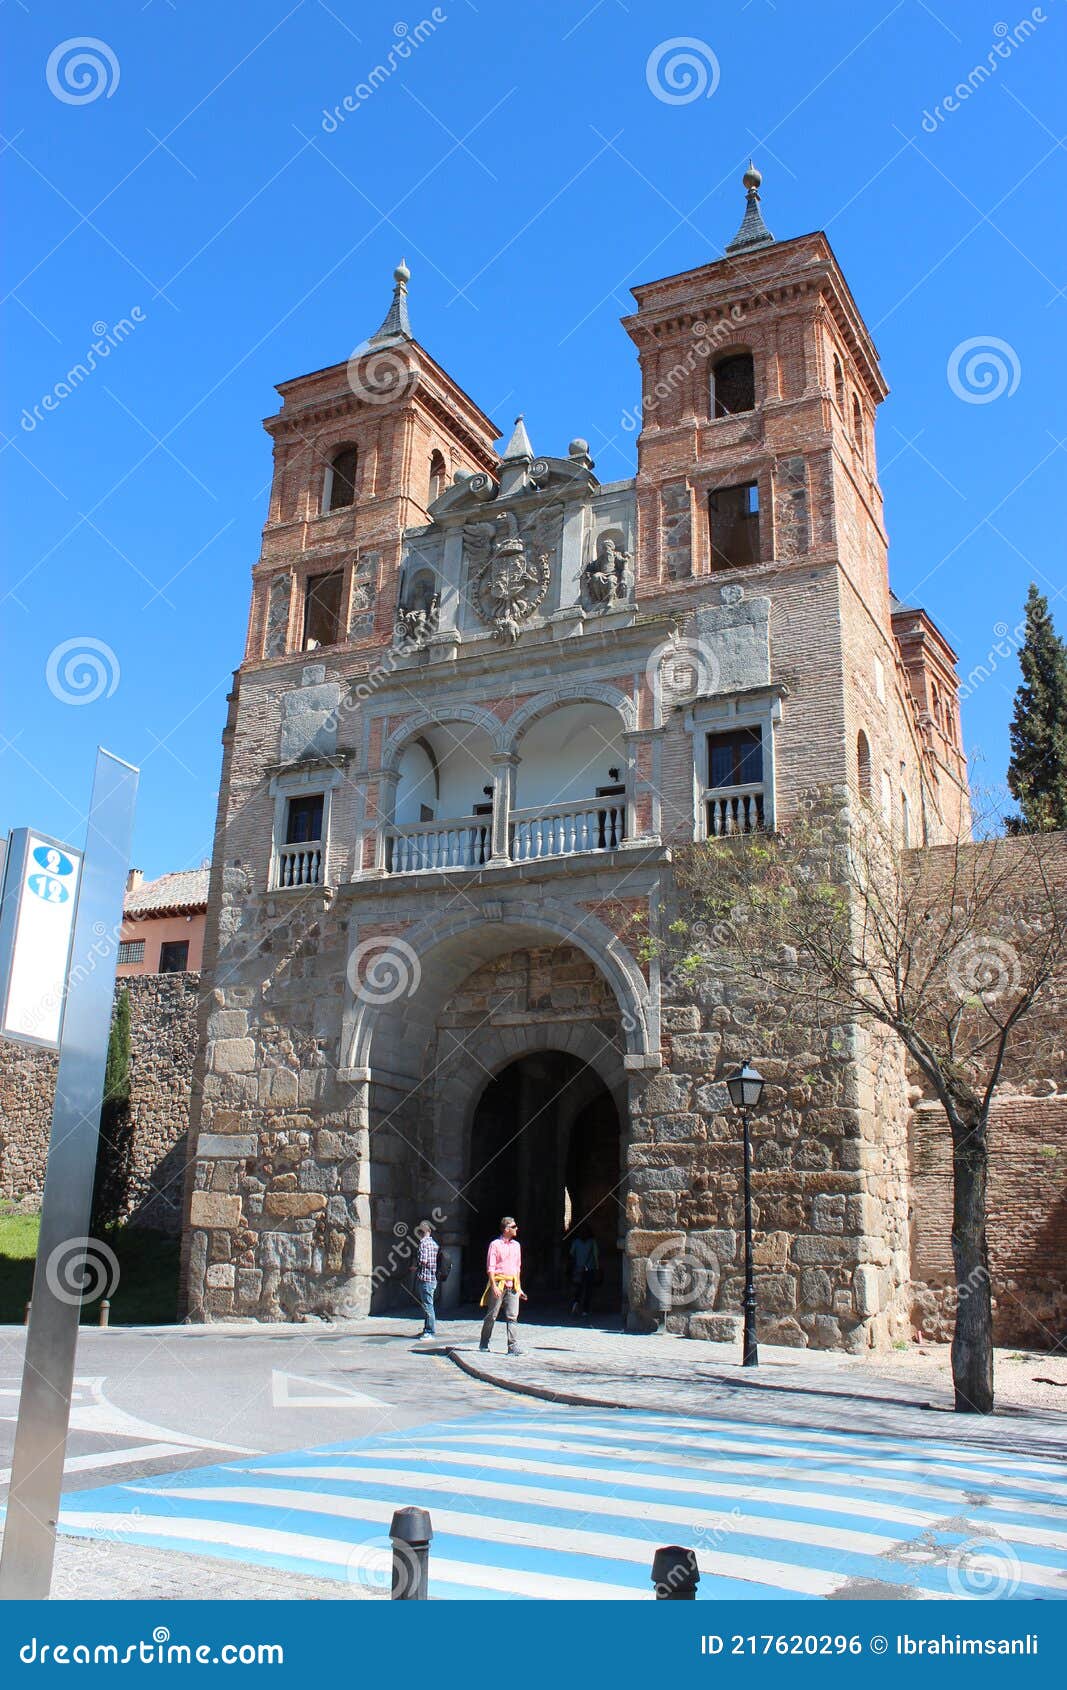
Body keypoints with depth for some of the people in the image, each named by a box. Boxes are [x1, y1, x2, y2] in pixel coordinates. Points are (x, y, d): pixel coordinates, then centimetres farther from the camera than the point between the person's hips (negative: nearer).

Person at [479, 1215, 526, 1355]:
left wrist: (519, 1286, 18)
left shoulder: (516, 1245, 15)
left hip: (512, 1285, 5)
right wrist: (494, 1286, -16)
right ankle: (484, 1344, 17)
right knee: (491, 1315, 3)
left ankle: (513, 1346, -6)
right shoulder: (495, 1244, -4)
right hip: (498, 1282, -5)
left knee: (512, 1316, -4)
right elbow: (490, 1267, -8)